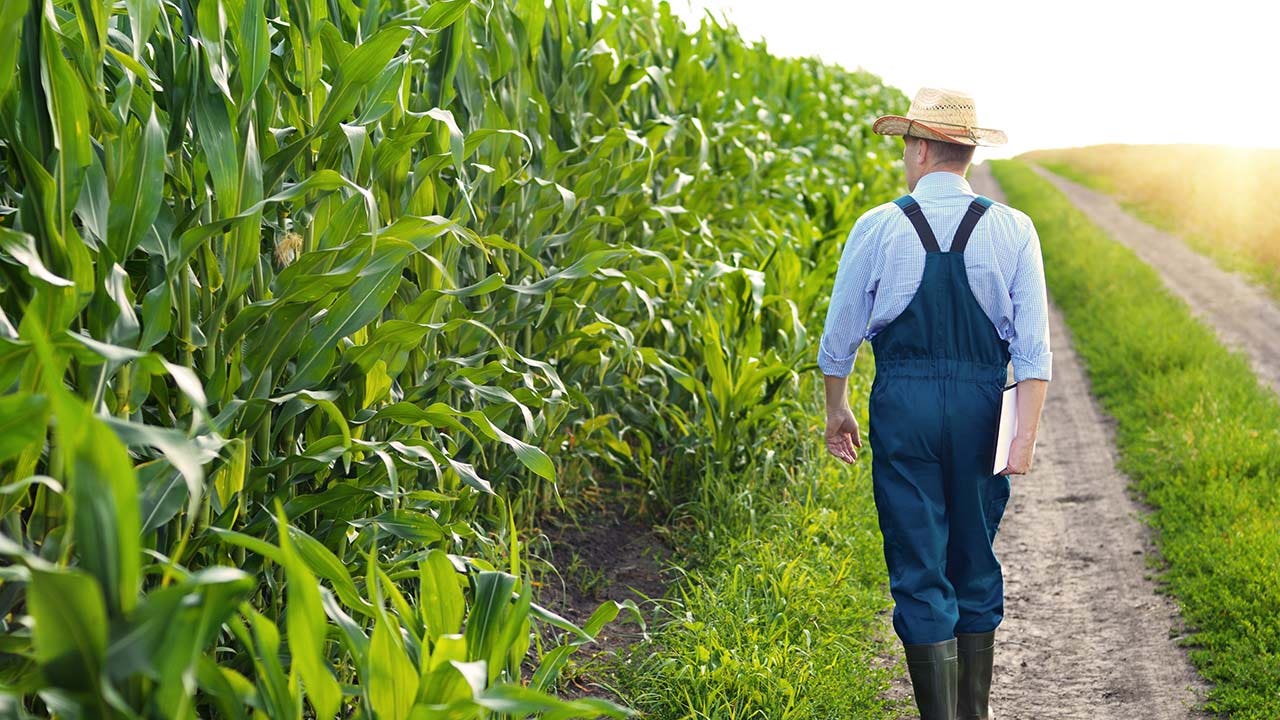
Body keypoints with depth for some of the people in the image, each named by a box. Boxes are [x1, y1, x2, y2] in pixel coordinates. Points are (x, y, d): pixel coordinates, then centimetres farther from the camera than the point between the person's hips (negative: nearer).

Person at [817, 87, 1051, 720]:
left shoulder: (878, 228, -3)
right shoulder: (1012, 229, 0)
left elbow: (839, 336, 3)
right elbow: (1033, 347, -6)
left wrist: (837, 410, 17)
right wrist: (1025, 437, -5)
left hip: (903, 405, -2)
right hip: (981, 405, 2)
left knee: (919, 572, 3)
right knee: (975, 564, 16)